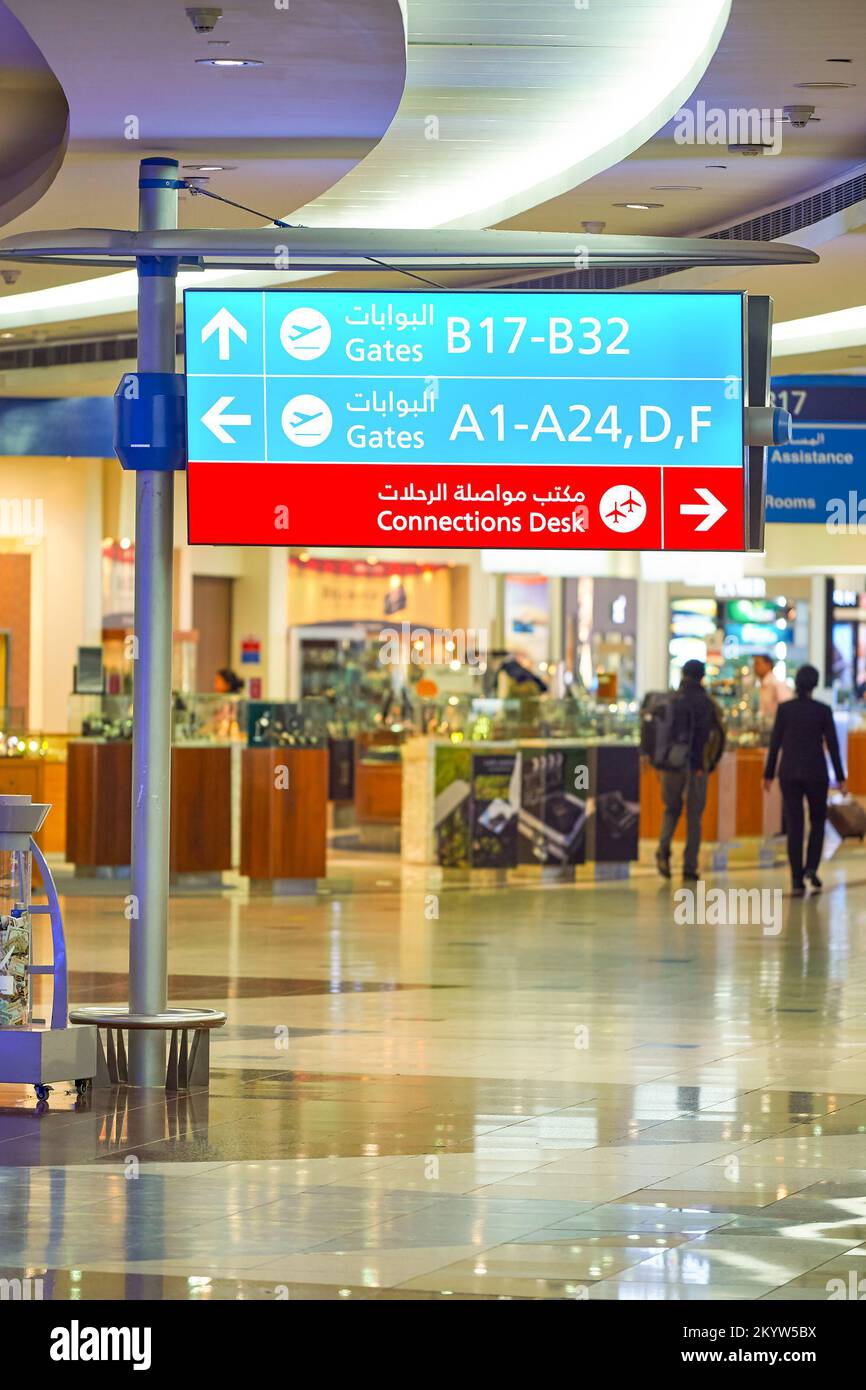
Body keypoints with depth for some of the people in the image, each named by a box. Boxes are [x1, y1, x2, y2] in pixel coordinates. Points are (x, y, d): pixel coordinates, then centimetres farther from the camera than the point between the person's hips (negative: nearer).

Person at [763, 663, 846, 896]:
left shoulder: (784, 708, -3)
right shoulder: (823, 710, -5)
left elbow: (775, 743, -1)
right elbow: (832, 745, -4)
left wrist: (769, 775, 8)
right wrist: (840, 777, 3)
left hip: (789, 772, 1)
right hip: (815, 772, -1)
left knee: (794, 826, 6)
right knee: (817, 821, 17)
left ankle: (797, 880, 1)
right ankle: (811, 869, -3)